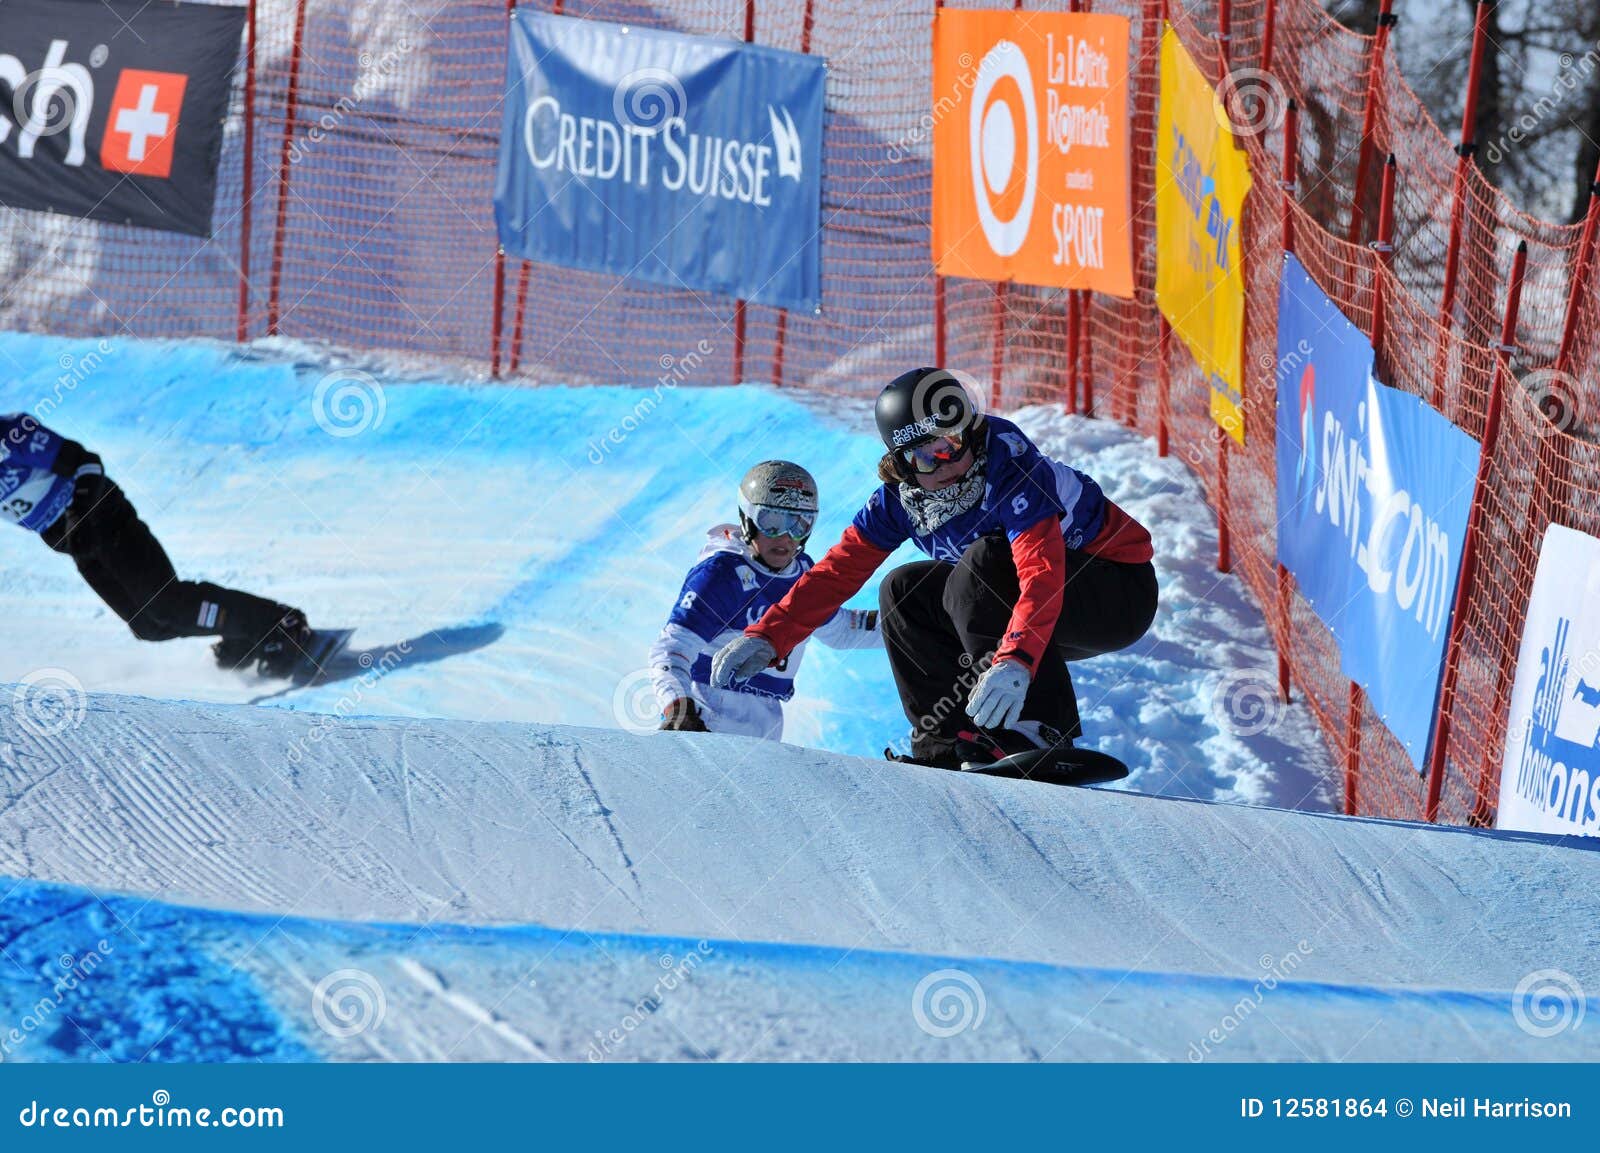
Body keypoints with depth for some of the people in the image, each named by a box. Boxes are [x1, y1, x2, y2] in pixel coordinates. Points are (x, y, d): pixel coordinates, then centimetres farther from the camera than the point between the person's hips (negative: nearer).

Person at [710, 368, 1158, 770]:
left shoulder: (1011, 475, -30)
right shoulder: (902, 497, -9)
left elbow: (1042, 578, -42)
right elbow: (838, 570, -4)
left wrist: (1015, 661, -57)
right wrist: (767, 637, -13)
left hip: (1121, 591, -8)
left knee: (983, 563, -31)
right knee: (904, 594, 3)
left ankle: (1039, 735, -32)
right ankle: (948, 747, -1)